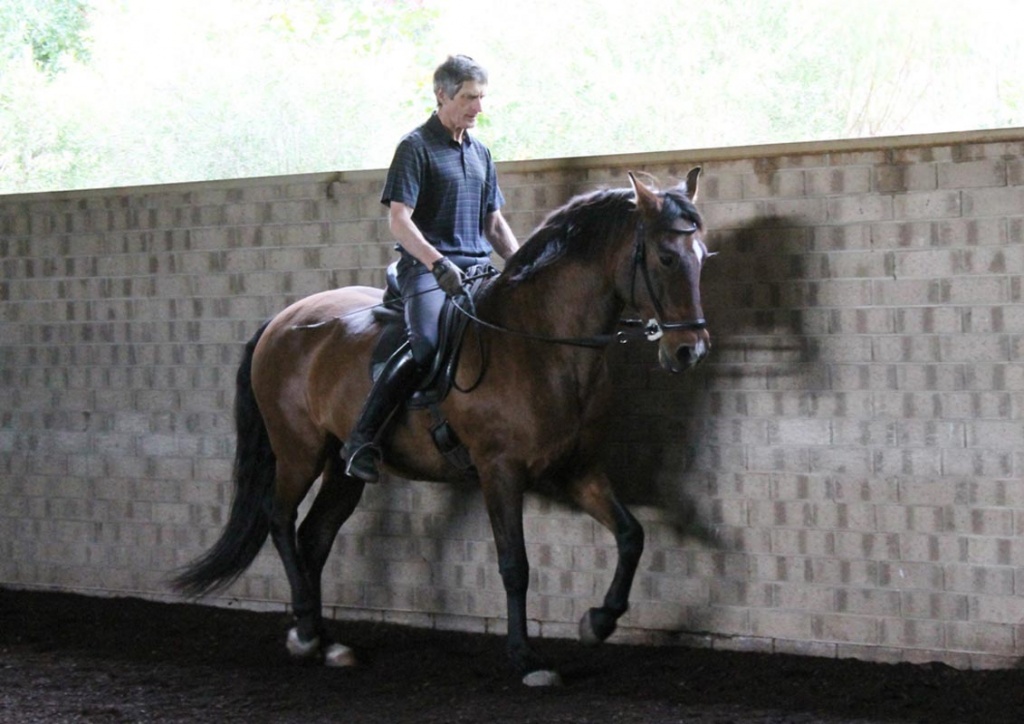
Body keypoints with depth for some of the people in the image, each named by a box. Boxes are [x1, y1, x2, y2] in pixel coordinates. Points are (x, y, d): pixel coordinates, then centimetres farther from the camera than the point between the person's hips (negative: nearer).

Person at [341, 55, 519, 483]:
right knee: (427, 343, -31)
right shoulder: (417, 147, -2)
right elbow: (399, 220, -12)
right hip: (426, 268, -7)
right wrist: (439, 263, -25)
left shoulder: (480, 154, 21)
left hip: (478, 267, 8)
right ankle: (360, 440, -25)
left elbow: (494, 223, 26)